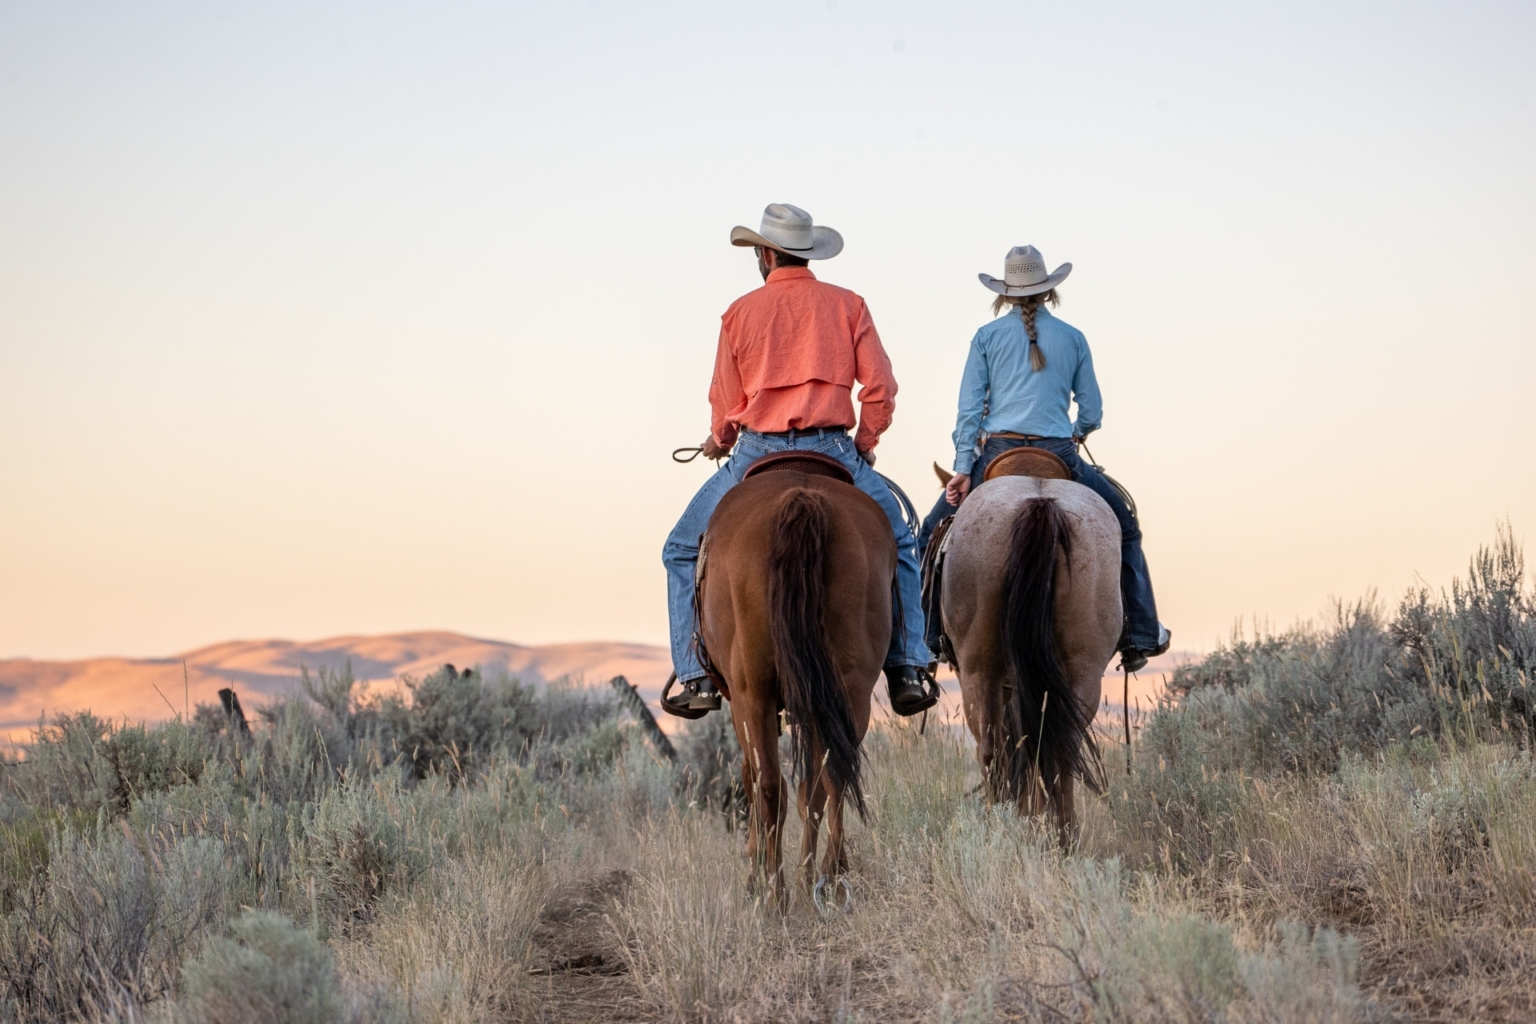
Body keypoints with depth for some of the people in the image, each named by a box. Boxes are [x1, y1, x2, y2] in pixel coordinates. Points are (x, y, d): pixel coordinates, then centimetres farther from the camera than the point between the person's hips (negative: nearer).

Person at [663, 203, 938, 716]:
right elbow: (880, 386, 0)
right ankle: (908, 669, 8)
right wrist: (865, 444, 16)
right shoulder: (847, 305, 5)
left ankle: (697, 675, 5)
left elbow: (726, 402, 8)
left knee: (683, 552, 17)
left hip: (758, 452, -1)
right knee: (898, 544, 21)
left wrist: (718, 442, 29)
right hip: (832, 450, 1)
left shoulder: (741, 311, 4)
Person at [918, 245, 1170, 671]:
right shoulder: (1072, 338, 7)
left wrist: (963, 469, -2)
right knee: (1125, 527, 19)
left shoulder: (987, 336, 6)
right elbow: (1092, 412, 10)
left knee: (931, 535, 17)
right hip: (1058, 455, 0)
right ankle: (1140, 634, 16)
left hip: (996, 455, 0)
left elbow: (969, 408, -1)